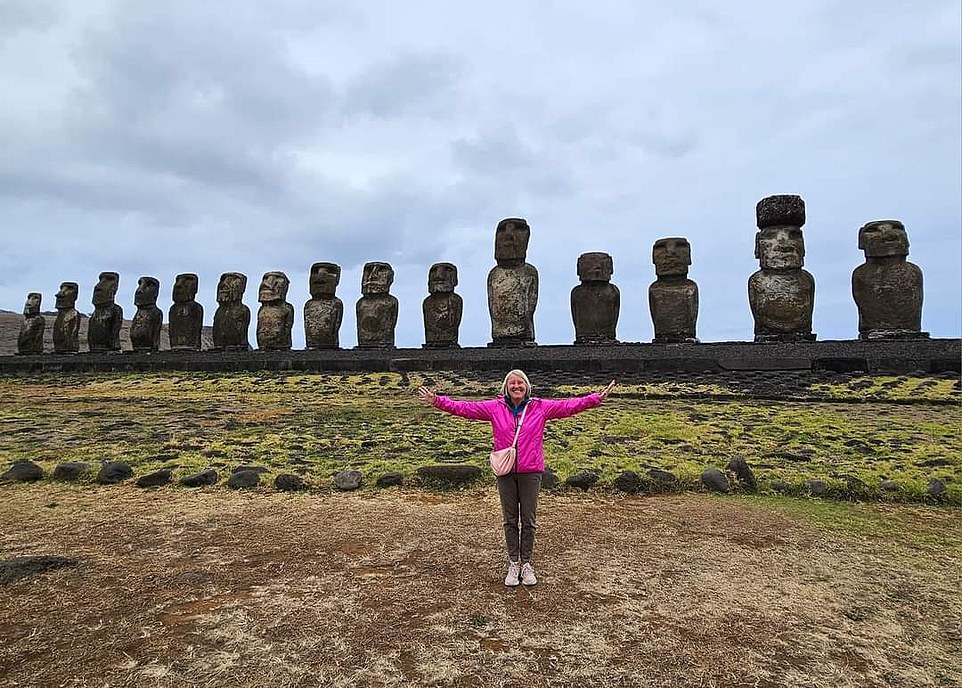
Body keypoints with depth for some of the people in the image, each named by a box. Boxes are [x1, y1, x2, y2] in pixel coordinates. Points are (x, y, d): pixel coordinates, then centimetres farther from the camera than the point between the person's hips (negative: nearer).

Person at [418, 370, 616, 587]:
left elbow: (570, 405, -3)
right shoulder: (494, 408, 0)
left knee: (528, 521, 9)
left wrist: (597, 398, -11)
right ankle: (513, 564, 25)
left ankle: (526, 564, 26)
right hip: (506, 473, 1)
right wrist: (437, 400, -11)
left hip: (531, 473, 0)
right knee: (510, 521, 11)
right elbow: (463, 407, -2)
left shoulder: (541, 407, 0)